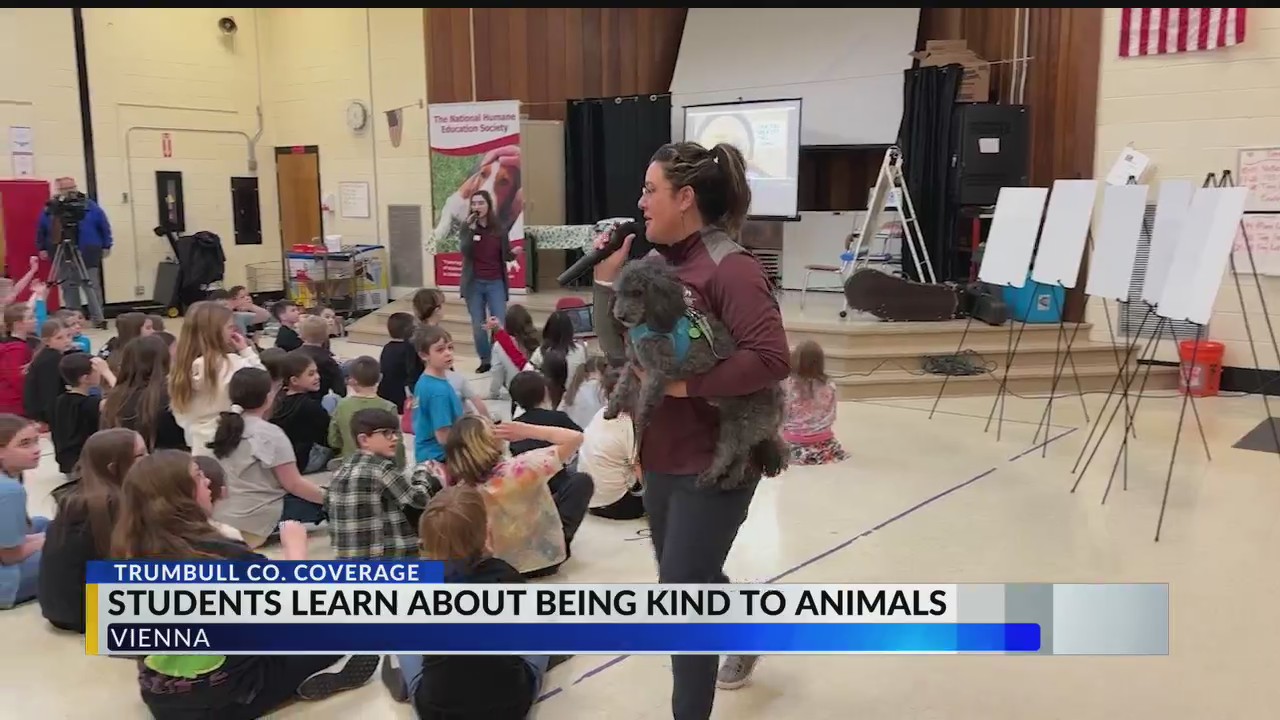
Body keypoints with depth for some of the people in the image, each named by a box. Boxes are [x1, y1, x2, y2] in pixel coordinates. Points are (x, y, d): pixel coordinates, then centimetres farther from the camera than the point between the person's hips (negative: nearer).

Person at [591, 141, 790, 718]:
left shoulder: (730, 268, -18)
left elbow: (771, 360, -25)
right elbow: (619, 350, 6)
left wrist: (687, 383, -24)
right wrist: (607, 280, -5)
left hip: (715, 460, -8)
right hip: (662, 456, 8)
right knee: (689, 582, 24)